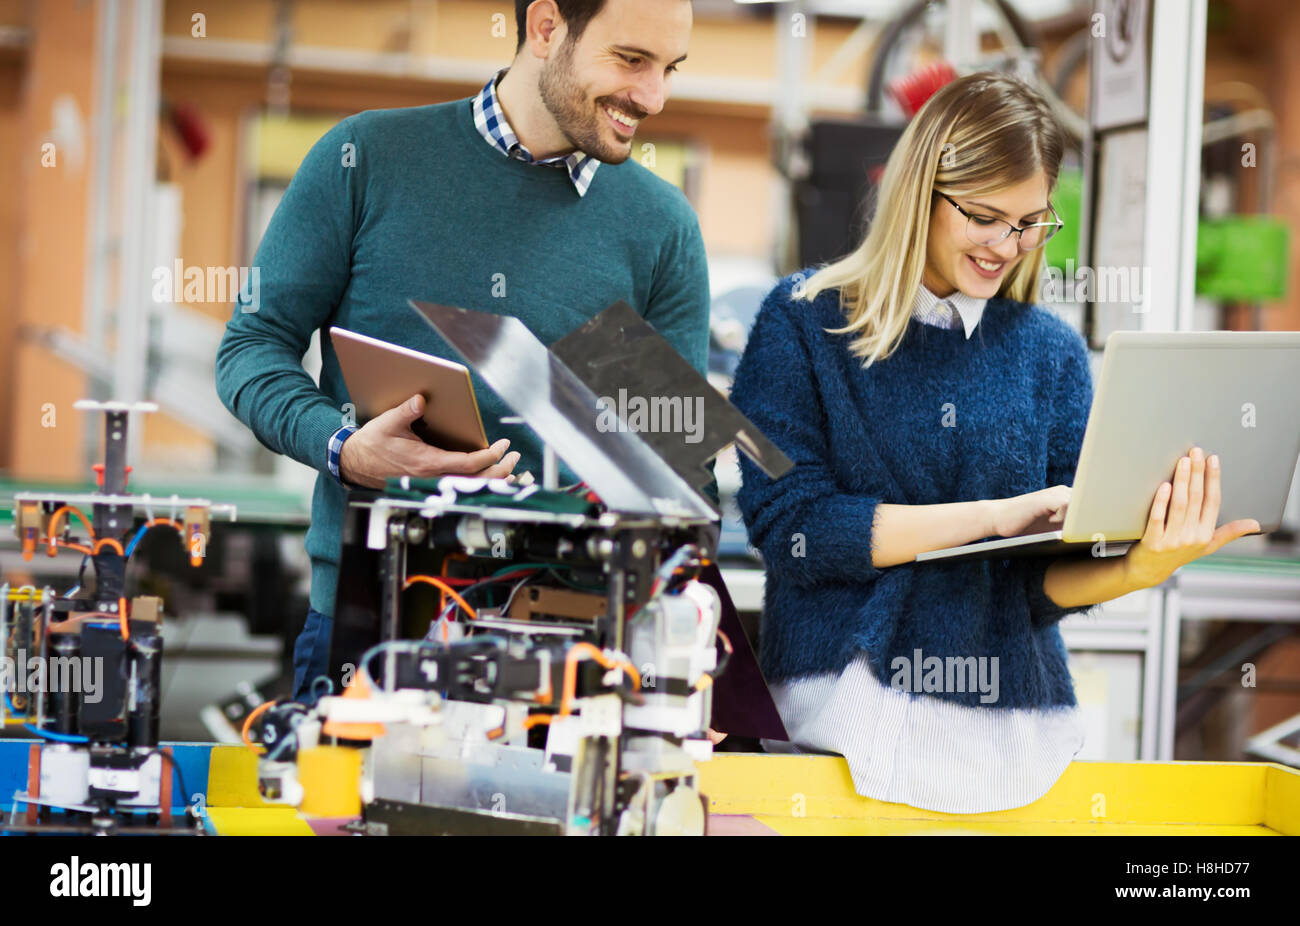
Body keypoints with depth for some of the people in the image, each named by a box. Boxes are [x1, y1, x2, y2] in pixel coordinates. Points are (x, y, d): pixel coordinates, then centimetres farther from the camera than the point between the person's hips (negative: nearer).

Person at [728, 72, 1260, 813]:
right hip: (841, 705, -3)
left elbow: (1051, 579, 7)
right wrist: (993, 516, -13)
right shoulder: (804, 321, 2)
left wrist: (1140, 568, -14)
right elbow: (789, 526, -7)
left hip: (1012, 726, 3)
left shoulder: (1052, 353, 11)